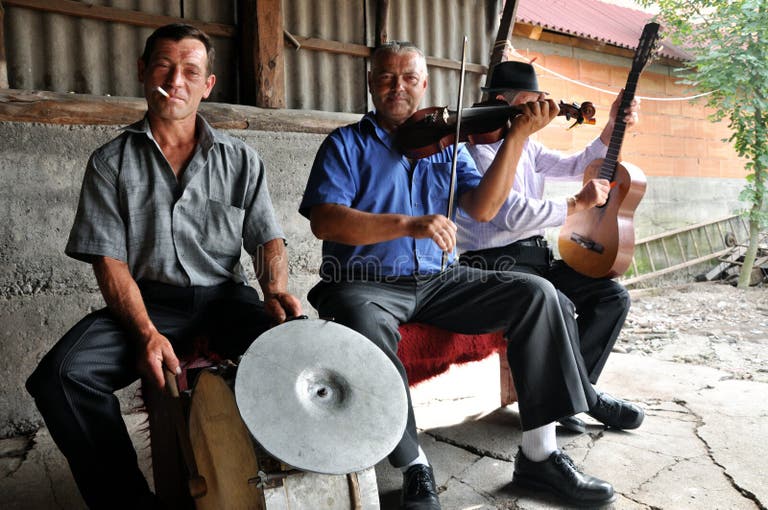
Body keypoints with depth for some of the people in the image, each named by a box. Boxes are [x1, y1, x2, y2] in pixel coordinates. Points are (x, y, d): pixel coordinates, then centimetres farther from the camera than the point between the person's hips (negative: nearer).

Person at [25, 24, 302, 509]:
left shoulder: (240, 160, 11)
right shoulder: (111, 163, 8)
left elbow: (268, 239, 8)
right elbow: (109, 259, 0)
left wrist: (276, 290, -15)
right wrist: (146, 333, -16)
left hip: (224, 297, 0)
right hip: (146, 301, 1)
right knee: (61, 375, -26)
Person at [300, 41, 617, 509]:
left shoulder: (445, 144, 14)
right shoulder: (346, 145, 3)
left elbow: (482, 208, -1)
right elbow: (324, 220, -15)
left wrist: (518, 137, -11)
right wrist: (408, 224, -26)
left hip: (437, 281, 4)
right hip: (365, 282, -4)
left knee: (535, 293, -12)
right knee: (364, 325, -38)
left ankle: (540, 452, -7)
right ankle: (415, 466, -19)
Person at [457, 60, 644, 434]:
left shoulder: (526, 147, 16)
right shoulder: (478, 150, -11)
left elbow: (578, 166, 25)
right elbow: (514, 214, -23)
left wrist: (614, 125, 13)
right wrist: (578, 203, -15)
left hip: (535, 256, 9)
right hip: (495, 262, -9)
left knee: (612, 294, -4)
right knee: (557, 305, -33)